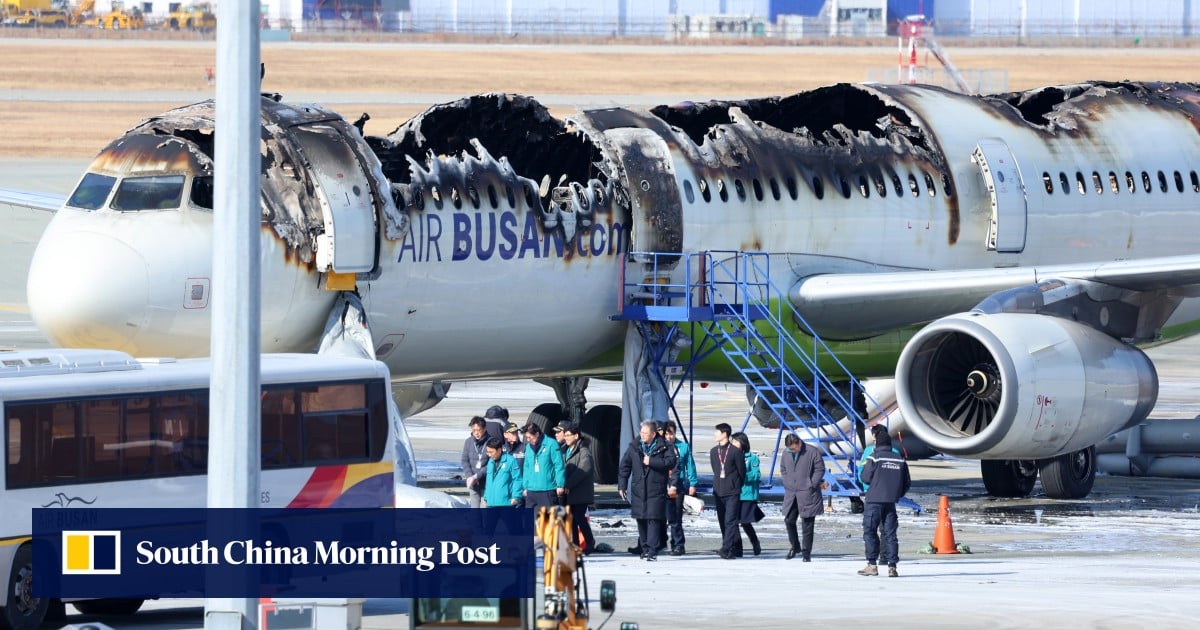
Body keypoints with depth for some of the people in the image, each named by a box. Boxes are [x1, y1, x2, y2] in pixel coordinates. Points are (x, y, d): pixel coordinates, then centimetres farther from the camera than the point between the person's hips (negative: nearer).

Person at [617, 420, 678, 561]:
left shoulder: (664, 447, -1)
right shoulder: (634, 447, 9)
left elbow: (671, 462, -13)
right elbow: (625, 466, 12)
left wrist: (651, 461, -16)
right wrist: (622, 485, 6)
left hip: (656, 490, -4)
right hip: (638, 490, 4)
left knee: (653, 519, -11)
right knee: (641, 520, 7)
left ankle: (652, 551, -13)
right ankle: (645, 549, 18)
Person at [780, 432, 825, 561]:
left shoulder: (812, 453, -8)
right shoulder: (786, 454, 9)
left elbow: (820, 470, -4)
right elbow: (783, 470, 20)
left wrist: (811, 485, -10)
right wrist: (787, 484, 6)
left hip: (807, 493, -5)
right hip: (791, 493, 5)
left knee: (807, 524, -3)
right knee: (789, 520, 6)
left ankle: (806, 552, 3)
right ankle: (795, 546, 26)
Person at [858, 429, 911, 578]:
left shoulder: (874, 458, -8)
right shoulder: (900, 460, 6)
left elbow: (866, 478, -7)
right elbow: (907, 482, 9)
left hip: (874, 500, -4)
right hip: (891, 502, 4)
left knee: (870, 532, 3)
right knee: (890, 533, 6)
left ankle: (872, 564, -2)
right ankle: (892, 566, 1)